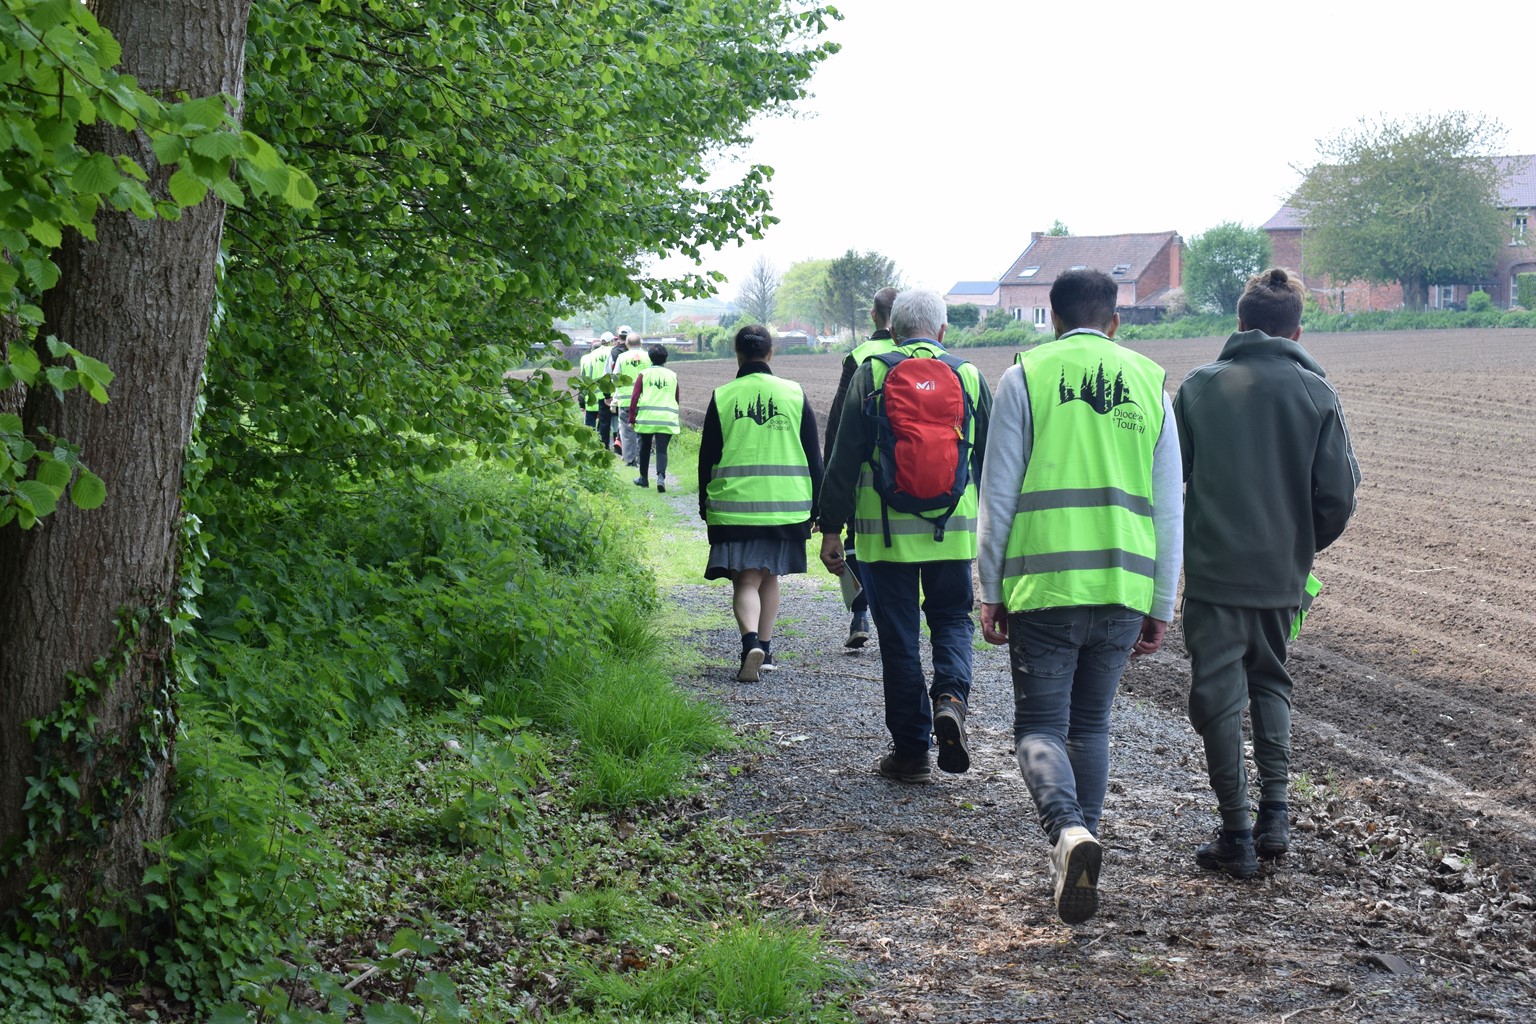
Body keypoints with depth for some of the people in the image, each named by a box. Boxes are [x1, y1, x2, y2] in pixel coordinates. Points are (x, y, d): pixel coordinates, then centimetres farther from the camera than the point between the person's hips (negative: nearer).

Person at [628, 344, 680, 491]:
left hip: (646, 417, 0)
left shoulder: (644, 374, 3)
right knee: (661, 450, -3)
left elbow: (635, 396, -1)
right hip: (667, 419, 0)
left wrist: (632, 418, 2)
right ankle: (661, 477, -25)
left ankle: (644, 478, 27)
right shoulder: (672, 376, 9)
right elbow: (677, 399, 15)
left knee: (645, 448, 16)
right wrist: (676, 417, 28)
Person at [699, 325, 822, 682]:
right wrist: (817, 506, 13)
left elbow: (707, 457, 4)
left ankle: (751, 641, -26)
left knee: (746, 579, -3)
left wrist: (706, 505, 14)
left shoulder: (722, 397, 0)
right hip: (785, 503, 2)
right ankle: (765, 651, 20)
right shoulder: (795, 394, 4)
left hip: (734, 504, -2)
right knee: (770, 576, 17)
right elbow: (813, 455, 6)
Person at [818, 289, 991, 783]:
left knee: (899, 637, 7)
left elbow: (844, 458, -4)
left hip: (886, 531, -1)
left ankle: (911, 751, 10)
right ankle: (950, 696, -10)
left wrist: (832, 529, 2)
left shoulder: (870, 375, -2)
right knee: (953, 618, 18)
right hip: (954, 530, 1)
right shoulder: (969, 377, 4)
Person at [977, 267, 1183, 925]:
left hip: (1044, 585, -3)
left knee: (1040, 727, 1)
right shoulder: (1151, 383, 10)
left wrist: (990, 592, 5)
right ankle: (1078, 852, 19)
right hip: (1124, 589, 3)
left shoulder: (1025, 376, 1)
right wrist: (1160, 607, 15)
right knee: (1091, 725, 17)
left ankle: (1069, 830, -24)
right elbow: (1169, 509, 9)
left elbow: (998, 494, -1)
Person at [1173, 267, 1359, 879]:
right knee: (1270, 682, 22)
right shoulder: (1316, 392, -2)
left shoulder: (1199, 387, -3)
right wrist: (1306, 544, 15)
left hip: (1214, 570, -2)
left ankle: (1237, 837, 7)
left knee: (1218, 697, 6)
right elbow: (1340, 490, -3)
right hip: (1283, 575, 2)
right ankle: (1275, 812, 10)